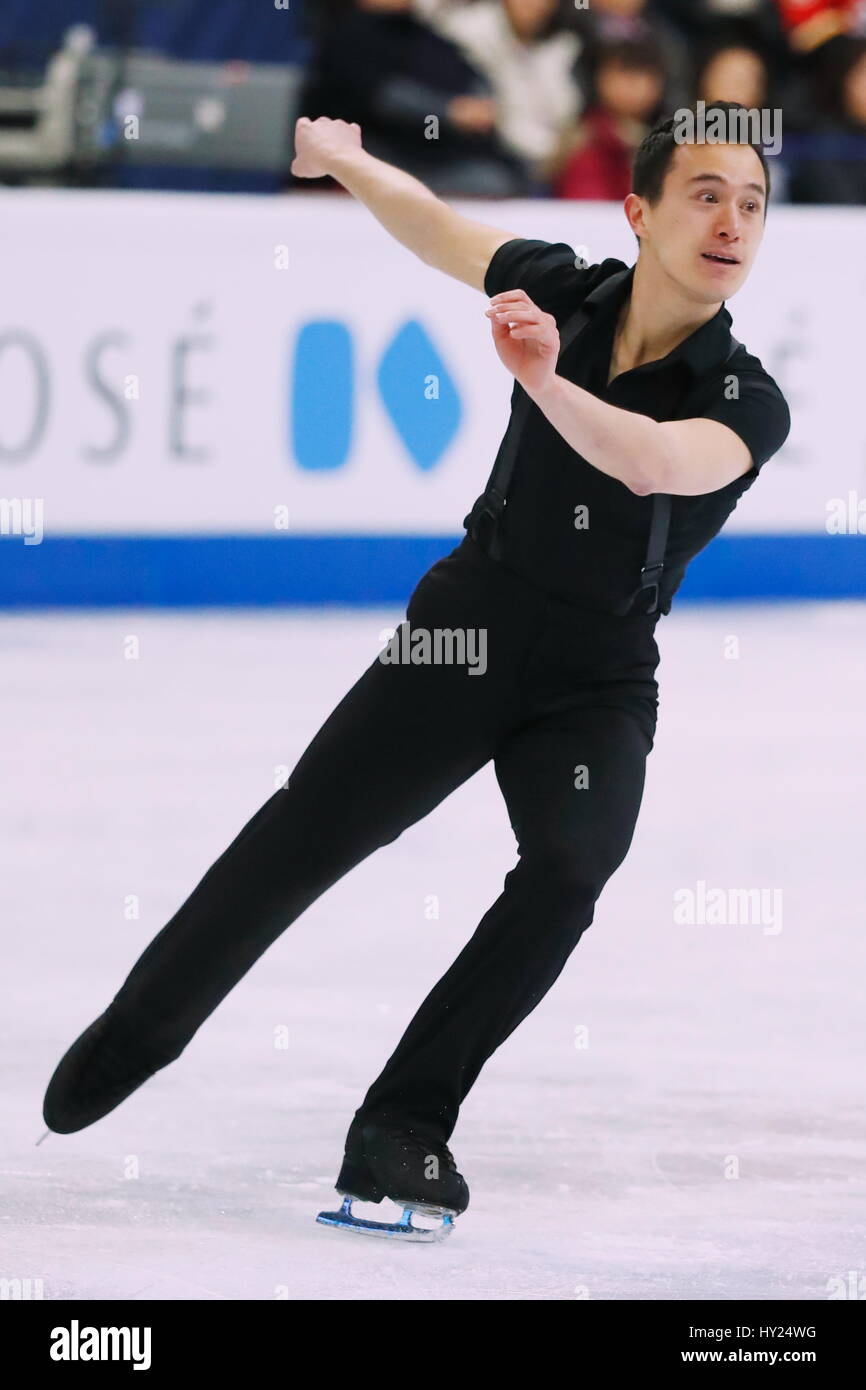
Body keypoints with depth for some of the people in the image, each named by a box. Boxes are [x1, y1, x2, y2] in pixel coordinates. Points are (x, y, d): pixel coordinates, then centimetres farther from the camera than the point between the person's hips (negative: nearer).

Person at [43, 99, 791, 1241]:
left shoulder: (749, 403, -18)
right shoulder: (565, 291, -9)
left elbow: (660, 463, -40)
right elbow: (432, 223, 10)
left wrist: (548, 384, -56)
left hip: (596, 685, -2)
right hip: (463, 631, 2)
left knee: (571, 869, -28)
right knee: (299, 840, 1)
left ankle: (401, 1125, -23)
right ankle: (135, 1032, 21)